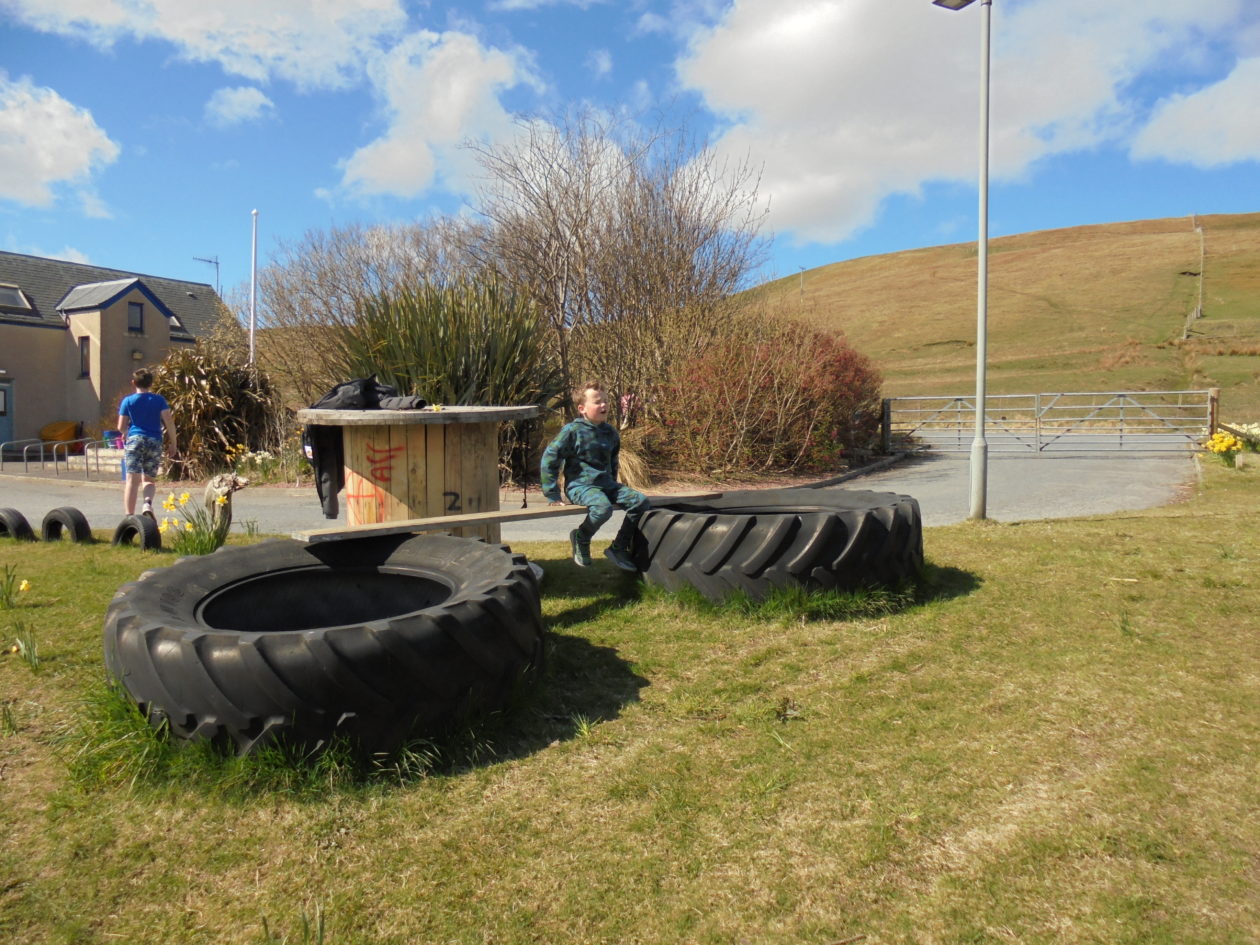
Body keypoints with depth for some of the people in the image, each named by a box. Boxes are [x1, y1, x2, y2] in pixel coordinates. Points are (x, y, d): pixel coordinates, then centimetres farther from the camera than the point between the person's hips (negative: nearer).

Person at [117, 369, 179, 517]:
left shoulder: (128, 401, 5)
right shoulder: (159, 400, 7)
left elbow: (121, 427, 5)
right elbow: (169, 422, -1)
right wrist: (173, 444, 5)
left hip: (134, 440, -1)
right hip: (154, 442, 1)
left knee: (132, 480, -6)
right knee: (148, 479, 13)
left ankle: (129, 516, -14)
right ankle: (148, 503, -16)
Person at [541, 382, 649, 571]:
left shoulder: (610, 432, 11)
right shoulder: (573, 431, -9)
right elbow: (549, 458, -9)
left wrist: (614, 488, 24)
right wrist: (552, 495, -10)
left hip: (607, 484, 7)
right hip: (580, 485, -7)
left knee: (641, 502, -9)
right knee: (603, 508, -36)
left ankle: (619, 548, 2)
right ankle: (580, 539, -4)